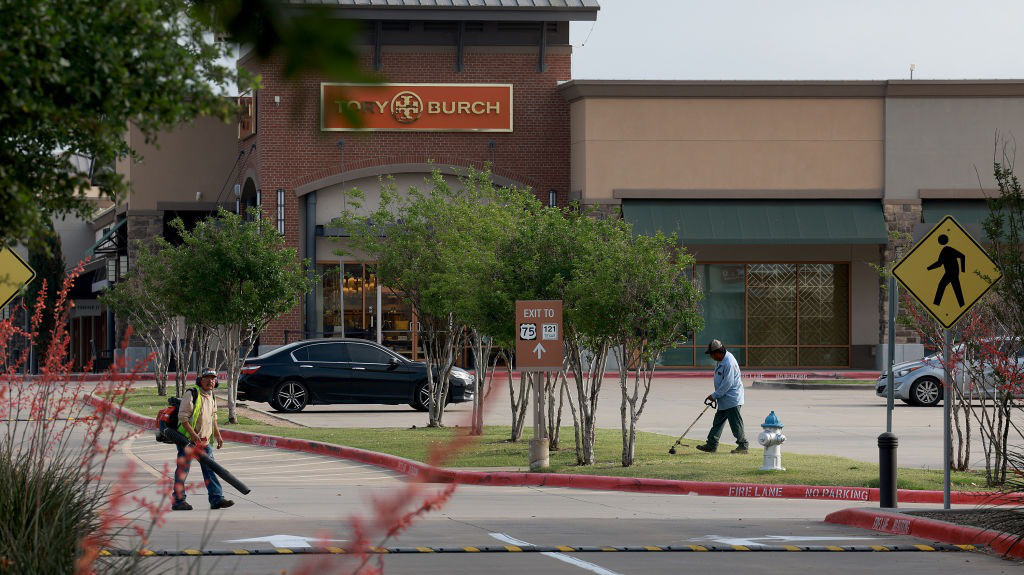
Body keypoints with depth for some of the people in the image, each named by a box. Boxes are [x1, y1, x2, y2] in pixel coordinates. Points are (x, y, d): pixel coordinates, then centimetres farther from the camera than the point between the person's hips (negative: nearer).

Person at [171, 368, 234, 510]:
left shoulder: (212, 398, 14)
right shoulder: (191, 395, -12)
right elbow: (183, 417, -18)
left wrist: (218, 436, 20)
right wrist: (193, 434, -24)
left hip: (204, 440, 7)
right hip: (187, 439, -7)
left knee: (210, 469, 2)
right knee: (182, 470, -3)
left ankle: (217, 498, 2)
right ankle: (178, 500, 2)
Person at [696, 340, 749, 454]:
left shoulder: (729, 363, -22)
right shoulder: (721, 361, 10)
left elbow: (727, 384, -23)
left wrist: (715, 395, -16)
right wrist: (715, 396, 16)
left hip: (732, 400, -10)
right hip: (724, 400, 10)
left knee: (736, 424, -3)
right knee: (718, 422, 11)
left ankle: (743, 446, 6)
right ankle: (711, 445, 14)